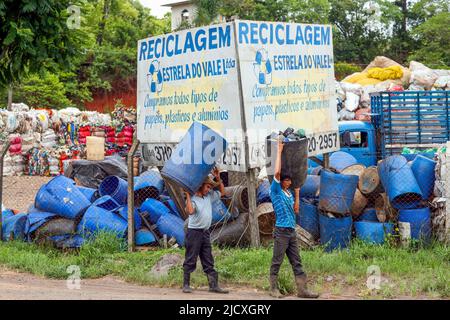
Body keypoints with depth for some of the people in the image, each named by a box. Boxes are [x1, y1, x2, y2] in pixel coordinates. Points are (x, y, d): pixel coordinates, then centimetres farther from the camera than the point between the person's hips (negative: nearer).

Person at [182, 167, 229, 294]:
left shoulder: (209, 197, 11)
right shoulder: (193, 199, -10)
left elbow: (222, 192, 24)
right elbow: (190, 211, -28)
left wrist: (218, 178, 12)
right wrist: (187, 195, -26)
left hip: (205, 232, 7)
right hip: (194, 232, -7)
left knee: (208, 261, 8)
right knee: (190, 260, -1)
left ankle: (214, 285, 8)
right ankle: (186, 285, 5)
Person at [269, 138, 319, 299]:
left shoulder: (289, 193, 16)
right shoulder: (275, 191, -4)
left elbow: (295, 211, 33)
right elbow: (277, 172, -17)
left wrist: (297, 201, 13)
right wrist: (279, 151, -14)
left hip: (292, 231, 7)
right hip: (281, 231, -7)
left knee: (296, 262, 5)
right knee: (277, 262, -1)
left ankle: (302, 289, 5)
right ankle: (273, 288, 6)